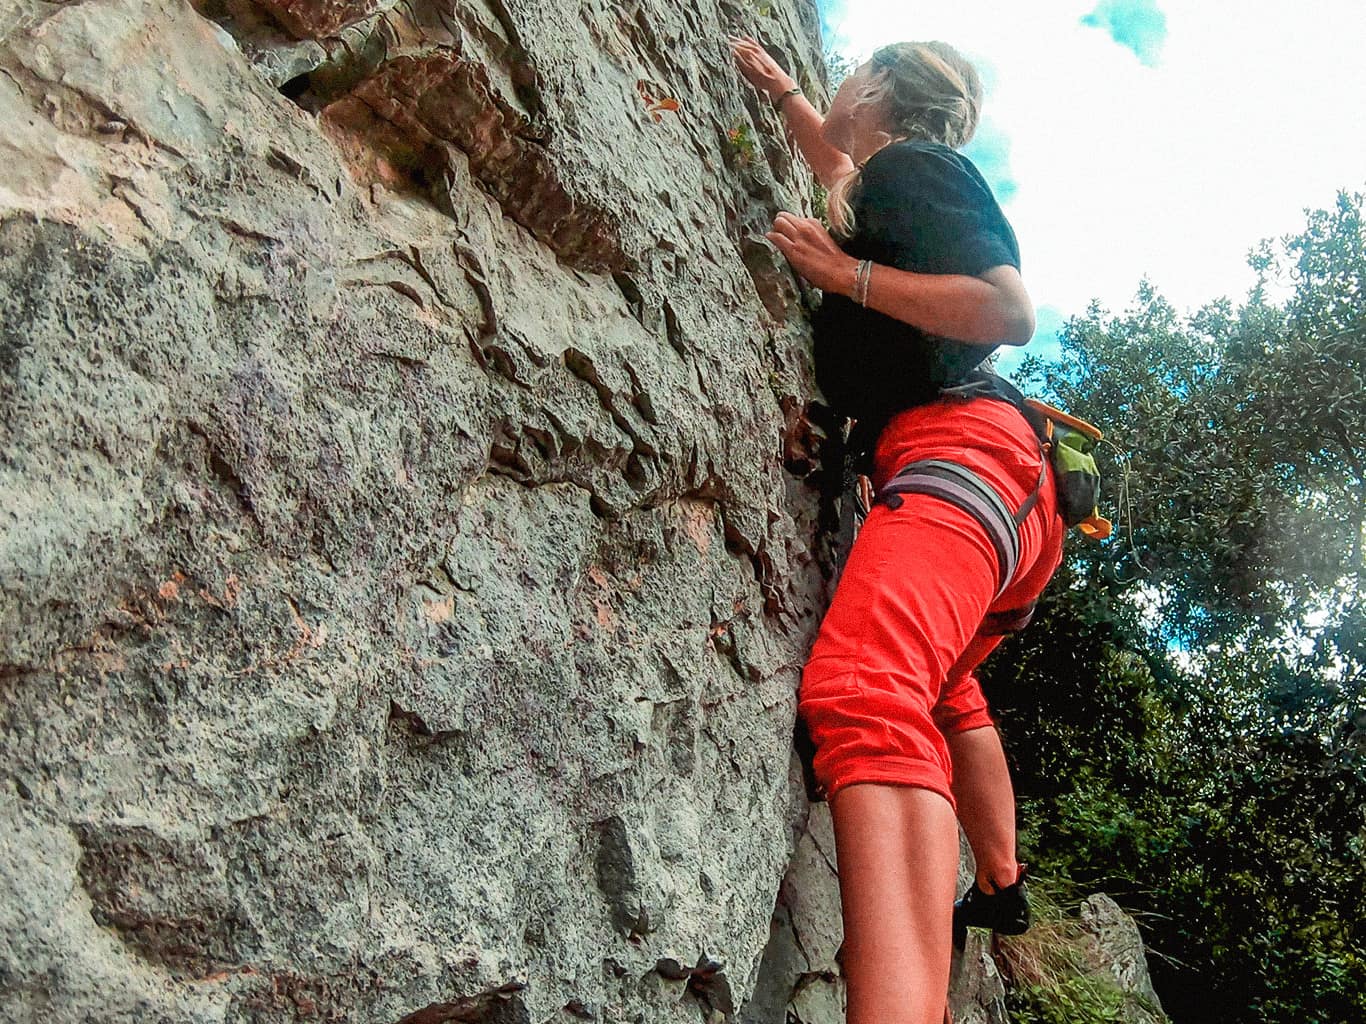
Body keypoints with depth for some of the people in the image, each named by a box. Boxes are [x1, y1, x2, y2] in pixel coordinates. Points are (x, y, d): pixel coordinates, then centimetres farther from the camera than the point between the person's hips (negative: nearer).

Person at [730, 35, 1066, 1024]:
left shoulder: (908, 163, 1)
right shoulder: (890, 177, 27)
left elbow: (1011, 312, -13)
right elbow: (845, 169, 53)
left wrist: (845, 273, -9)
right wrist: (782, 93, 59)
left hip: (960, 451, -11)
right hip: (1017, 491, 11)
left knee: (863, 692, -34)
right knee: (942, 686, 34)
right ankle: (1000, 889, 50)